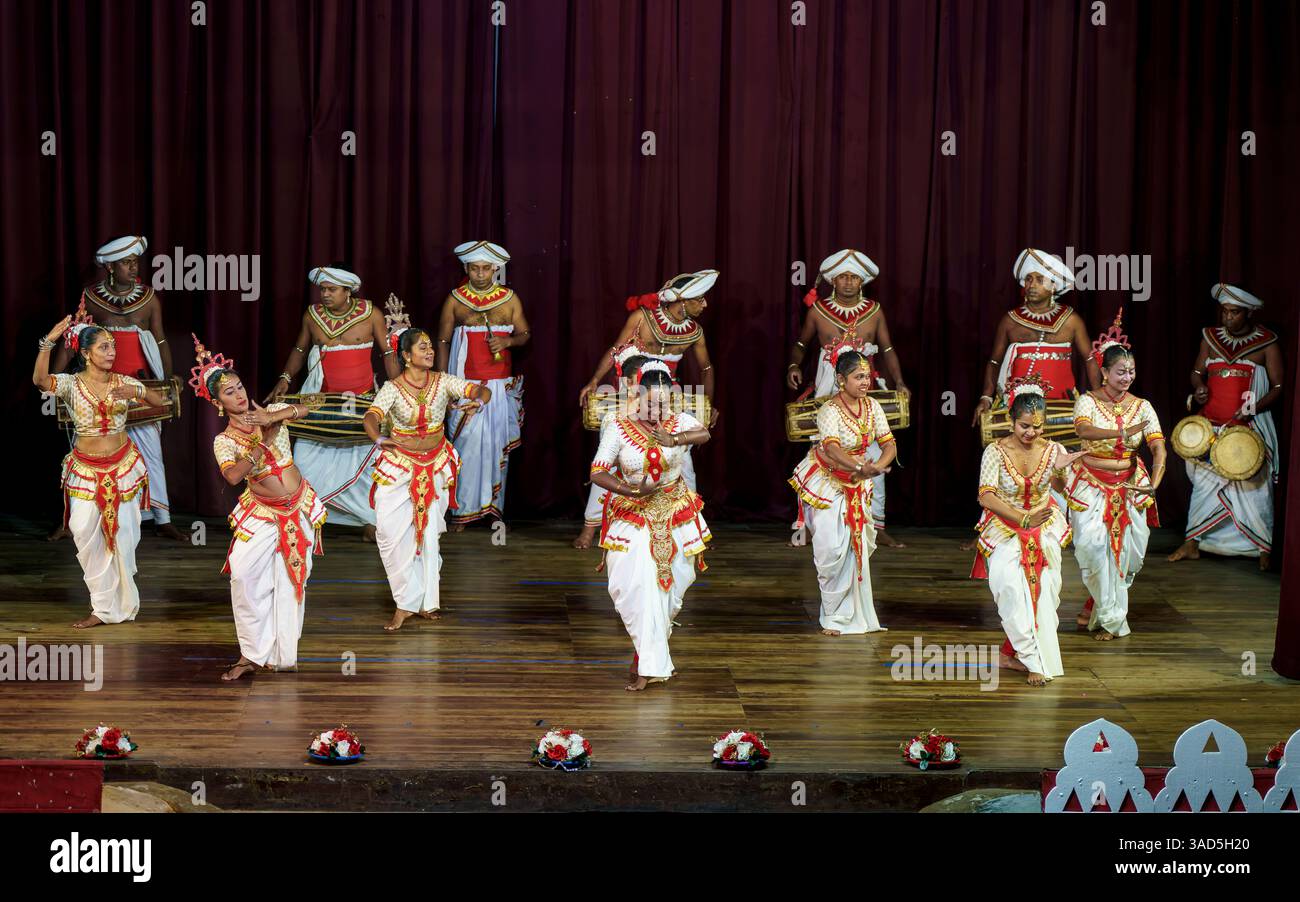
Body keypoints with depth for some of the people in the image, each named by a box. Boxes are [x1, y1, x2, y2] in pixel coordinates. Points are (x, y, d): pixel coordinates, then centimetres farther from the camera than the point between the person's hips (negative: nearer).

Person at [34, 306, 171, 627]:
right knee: (86, 534, -6)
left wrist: (137, 392, -27)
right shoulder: (71, 383, -8)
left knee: (122, 534, 6)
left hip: (124, 466, 1)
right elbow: (40, 380, -28)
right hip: (86, 469, -1)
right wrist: (48, 342, -39)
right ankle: (105, 606, 8)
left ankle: (121, 603, 26)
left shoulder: (123, 382, -2)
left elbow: (160, 401, -7)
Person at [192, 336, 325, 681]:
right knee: (245, 575, -16)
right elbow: (233, 475, -22)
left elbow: (304, 409, -15)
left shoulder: (270, 412, 3)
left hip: (299, 507, 2)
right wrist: (262, 441, -22)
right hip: (262, 515, -2)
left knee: (290, 580, 4)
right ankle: (252, 654, -7)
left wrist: (272, 417, -28)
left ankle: (280, 654, 14)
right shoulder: (223, 441, -4)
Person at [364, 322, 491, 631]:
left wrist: (478, 400, -34)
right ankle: (406, 602, 2)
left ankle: (424, 601, 21)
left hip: (435, 467, 2)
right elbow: (371, 417, -28)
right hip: (399, 467, -2)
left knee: (428, 533, 8)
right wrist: (378, 439, -50)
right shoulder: (392, 388, -13)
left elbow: (484, 391, -10)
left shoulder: (443, 382, -5)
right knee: (392, 530, -10)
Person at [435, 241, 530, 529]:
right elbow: (443, 342, 7)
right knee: (466, 444, -7)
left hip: (501, 385, 2)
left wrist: (508, 341, -10)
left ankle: (493, 506, 9)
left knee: (497, 445, 1)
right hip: (465, 384, -1)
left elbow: (525, 334, 13)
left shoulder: (510, 299, 6)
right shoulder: (455, 300, 3)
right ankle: (462, 509, -3)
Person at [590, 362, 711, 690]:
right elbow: (597, 472, -13)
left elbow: (704, 433, -22)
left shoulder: (679, 422, -5)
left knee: (672, 583, 9)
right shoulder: (619, 427, -11)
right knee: (636, 585, -13)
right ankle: (650, 664, 0)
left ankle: (647, 652, 33)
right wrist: (631, 491, -24)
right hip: (631, 515, -3)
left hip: (674, 514, 3)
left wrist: (674, 439, -39)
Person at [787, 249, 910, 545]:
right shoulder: (817, 310, 2)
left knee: (874, 458, -5)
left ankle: (876, 526, 2)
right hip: (828, 395, -1)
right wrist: (794, 365, -5)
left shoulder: (874, 311, 4)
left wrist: (898, 382, -8)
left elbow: (888, 350, 6)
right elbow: (800, 344, 14)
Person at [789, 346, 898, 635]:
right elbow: (832, 448, -41)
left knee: (857, 545, 9)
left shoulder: (872, 406, -6)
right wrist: (861, 466, -58)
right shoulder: (830, 410, -25)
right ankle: (835, 615, 7)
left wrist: (875, 468, -28)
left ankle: (855, 614, 26)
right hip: (826, 479, -6)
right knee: (832, 547, -10)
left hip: (856, 482, 6)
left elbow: (889, 444, -7)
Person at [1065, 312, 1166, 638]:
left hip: (1129, 485, 3)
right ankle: (1110, 615, 3)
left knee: (1126, 549, 0)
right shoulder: (1088, 401, -7)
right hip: (1091, 483, -3)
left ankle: (1098, 605, 23)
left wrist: (1155, 483, -30)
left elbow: (1158, 448, -11)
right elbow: (1083, 429, -29)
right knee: (1092, 543, -16)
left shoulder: (1142, 407, 0)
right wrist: (1122, 433, -46)